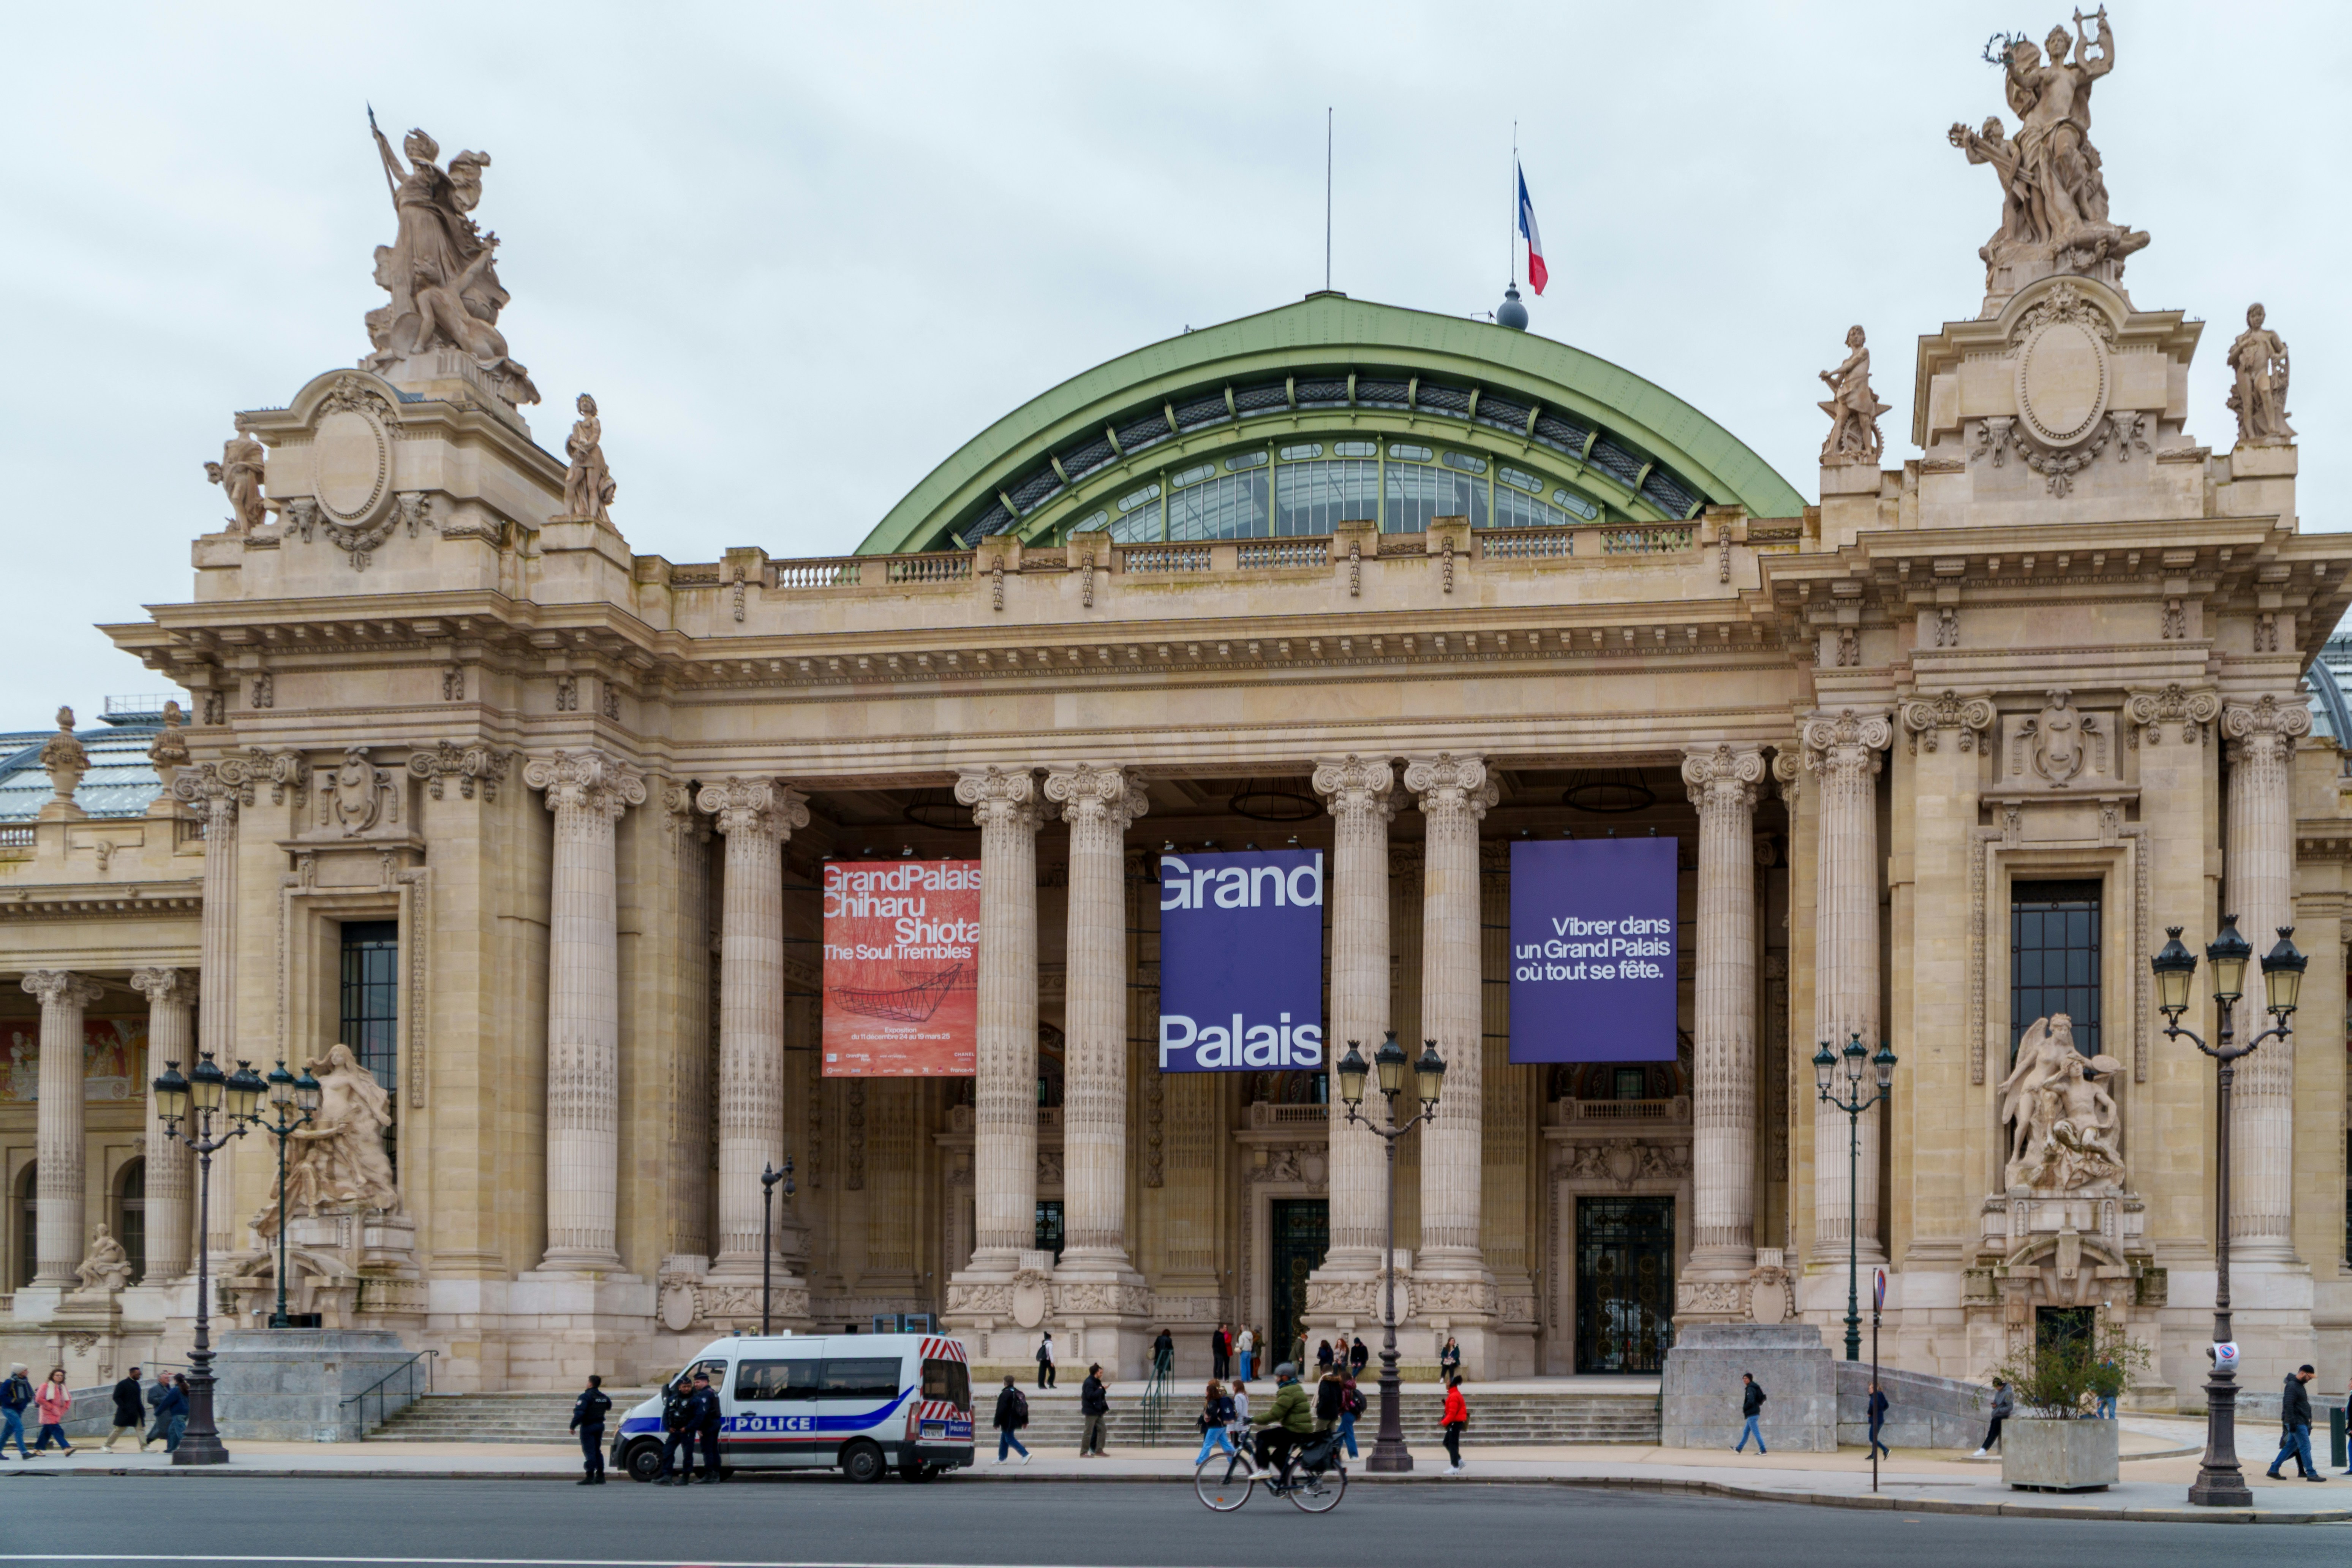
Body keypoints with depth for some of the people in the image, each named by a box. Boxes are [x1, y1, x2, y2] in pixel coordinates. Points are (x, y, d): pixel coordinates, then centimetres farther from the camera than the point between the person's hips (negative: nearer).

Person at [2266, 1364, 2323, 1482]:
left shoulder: (2300, 1385, 18)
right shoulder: (2292, 1386, -14)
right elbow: (2288, 1404, -22)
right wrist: (2292, 1422, -26)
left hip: (2302, 1422, 10)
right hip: (2297, 1423, -10)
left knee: (2290, 1447, 11)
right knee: (2305, 1447, -7)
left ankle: (2273, 1470, 13)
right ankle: (2311, 1474, -5)